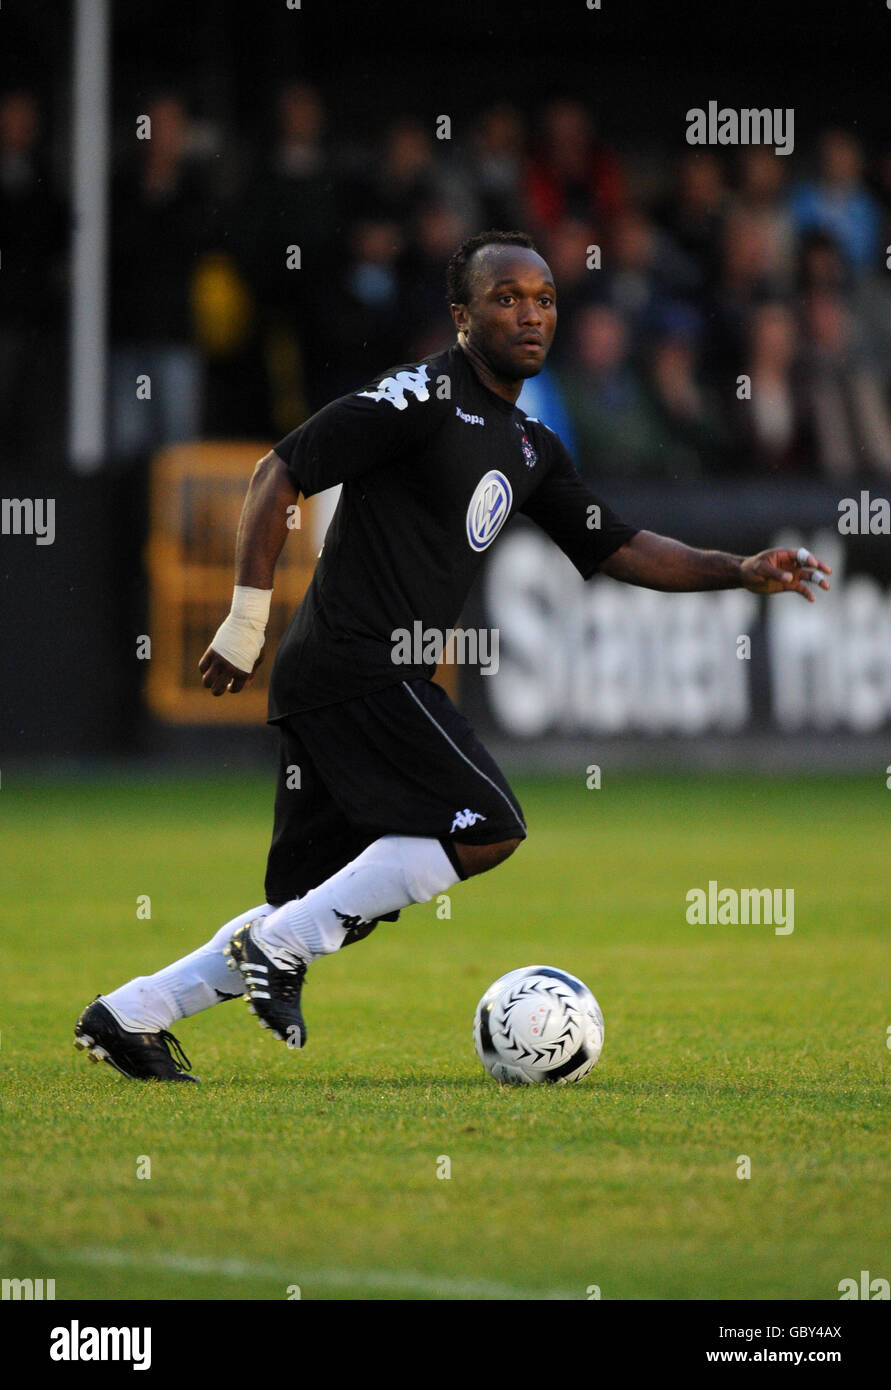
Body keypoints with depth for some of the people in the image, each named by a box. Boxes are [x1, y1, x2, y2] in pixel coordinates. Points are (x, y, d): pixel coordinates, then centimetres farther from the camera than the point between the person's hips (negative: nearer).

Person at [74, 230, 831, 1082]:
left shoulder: (532, 450, 19)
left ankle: (128, 1015, 10)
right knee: (486, 828, -15)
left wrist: (739, 572, 10)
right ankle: (278, 948, -11)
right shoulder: (422, 397, -9)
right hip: (357, 667, -9)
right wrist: (246, 623, -12)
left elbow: (617, 551, 23)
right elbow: (278, 475, -11)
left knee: (328, 908, 8)